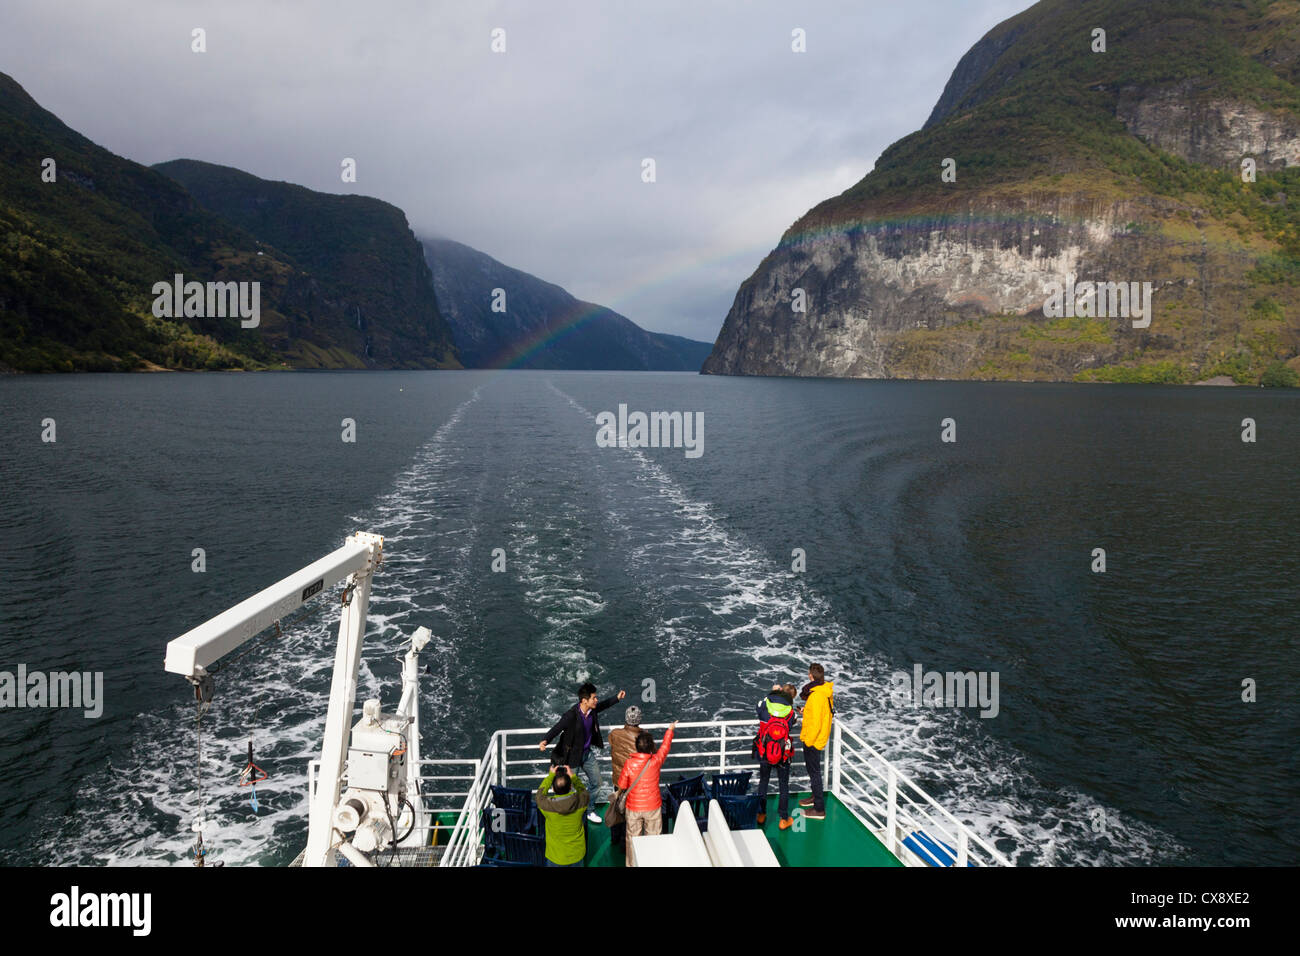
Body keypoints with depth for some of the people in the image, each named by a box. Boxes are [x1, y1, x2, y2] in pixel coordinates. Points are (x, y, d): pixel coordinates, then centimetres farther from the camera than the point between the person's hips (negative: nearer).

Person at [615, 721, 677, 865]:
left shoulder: (629, 763, -21)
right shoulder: (656, 761, -19)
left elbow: (622, 785, -8)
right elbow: (665, 746, 0)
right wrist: (670, 729, 17)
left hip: (633, 808, 0)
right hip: (653, 807, 0)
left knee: (633, 838, 17)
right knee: (653, 838, 18)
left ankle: (632, 865, 30)